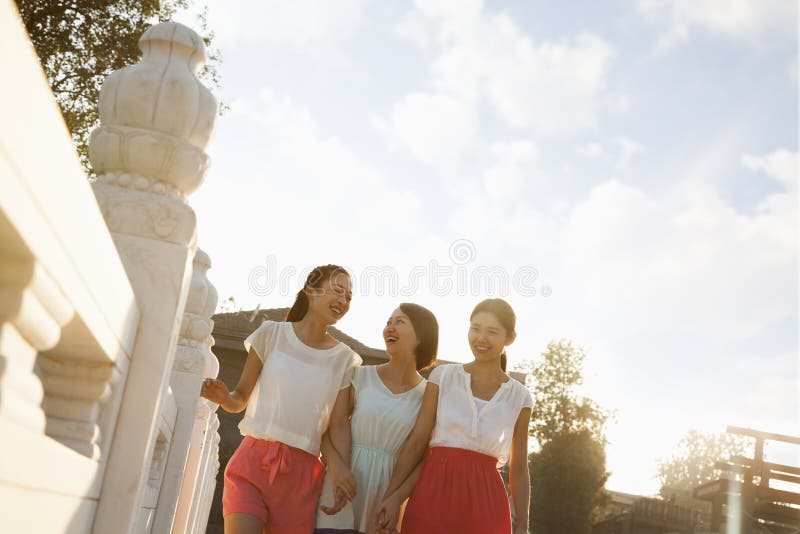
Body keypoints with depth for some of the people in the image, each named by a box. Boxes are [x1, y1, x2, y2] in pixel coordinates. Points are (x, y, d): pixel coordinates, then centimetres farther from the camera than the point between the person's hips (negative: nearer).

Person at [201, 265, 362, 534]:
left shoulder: (344, 359, 8)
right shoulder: (273, 333, 4)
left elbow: (338, 425, 3)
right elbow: (240, 398, 7)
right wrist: (223, 397, -16)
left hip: (302, 472, 2)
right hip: (253, 461, -1)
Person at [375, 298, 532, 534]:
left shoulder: (520, 397, 6)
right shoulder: (443, 376, 4)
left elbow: (519, 469, 10)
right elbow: (416, 442, 2)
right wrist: (392, 495, -7)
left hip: (484, 502, 1)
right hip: (434, 494, 0)